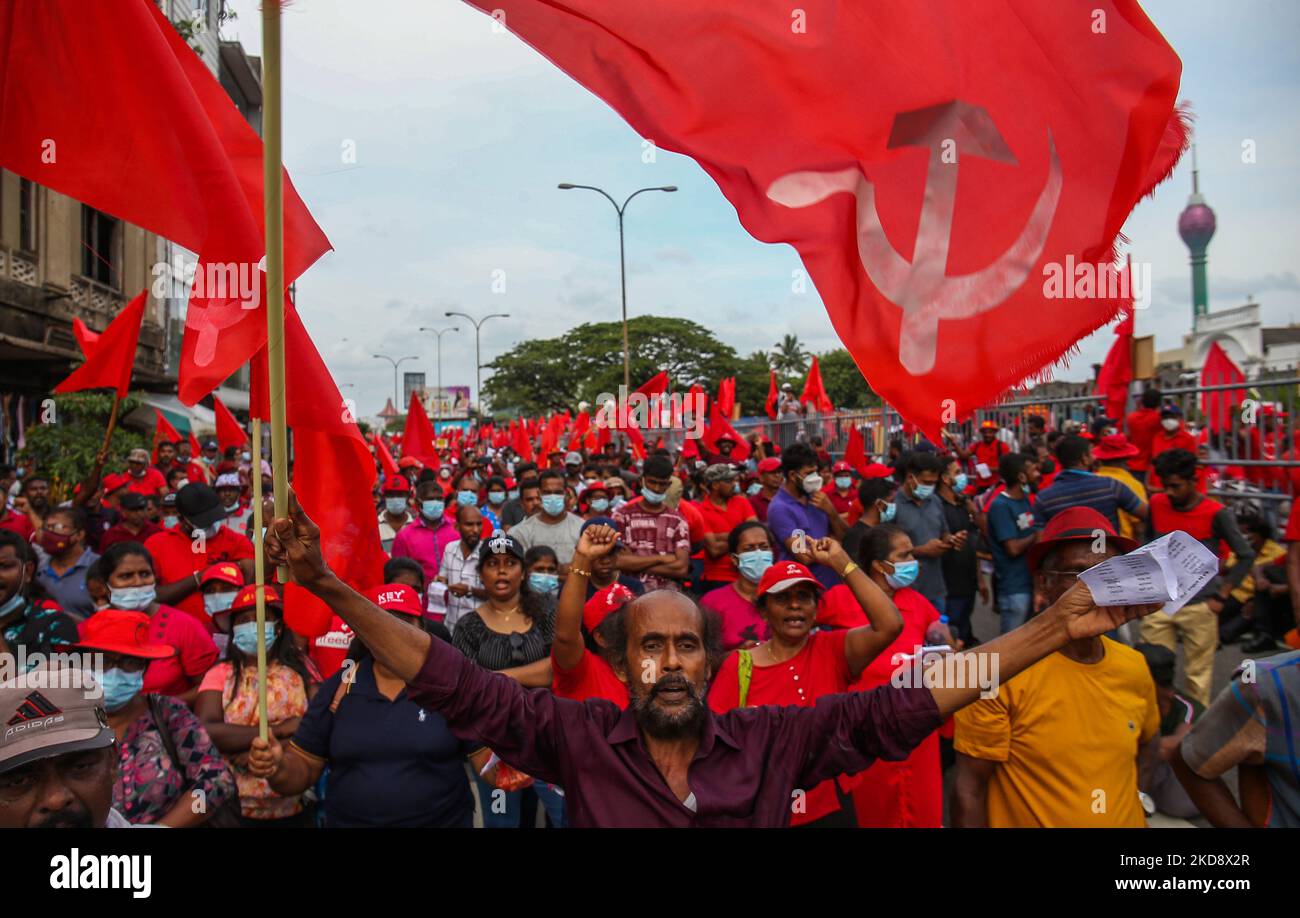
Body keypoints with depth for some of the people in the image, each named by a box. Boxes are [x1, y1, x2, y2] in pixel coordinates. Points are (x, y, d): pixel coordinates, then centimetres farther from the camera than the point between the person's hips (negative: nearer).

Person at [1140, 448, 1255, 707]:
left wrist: (1221, 597, -4)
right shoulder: (1156, 504, 4)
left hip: (1199, 607, -3)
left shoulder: (1216, 513, -8)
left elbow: (1246, 556, -2)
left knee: (1198, 676, 4)